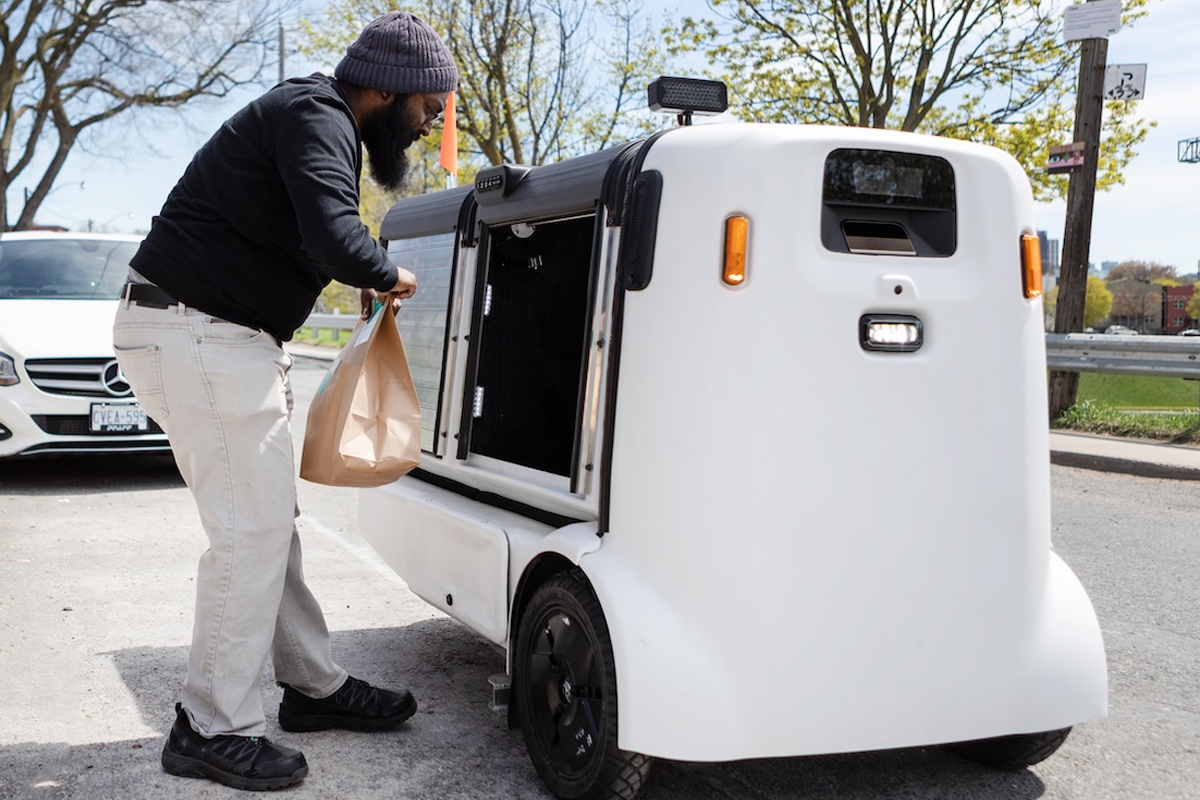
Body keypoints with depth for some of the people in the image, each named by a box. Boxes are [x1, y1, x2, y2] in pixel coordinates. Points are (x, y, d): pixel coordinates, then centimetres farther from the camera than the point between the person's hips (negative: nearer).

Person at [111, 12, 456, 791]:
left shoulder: (315, 118, 18)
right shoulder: (316, 119, -15)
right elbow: (333, 236, -32)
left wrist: (368, 278, 15)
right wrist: (390, 276, -12)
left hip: (228, 337, 11)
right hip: (197, 336, -11)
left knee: (271, 521, 14)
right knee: (252, 529, -8)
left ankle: (315, 686, 25)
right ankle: (213, 729, 3)